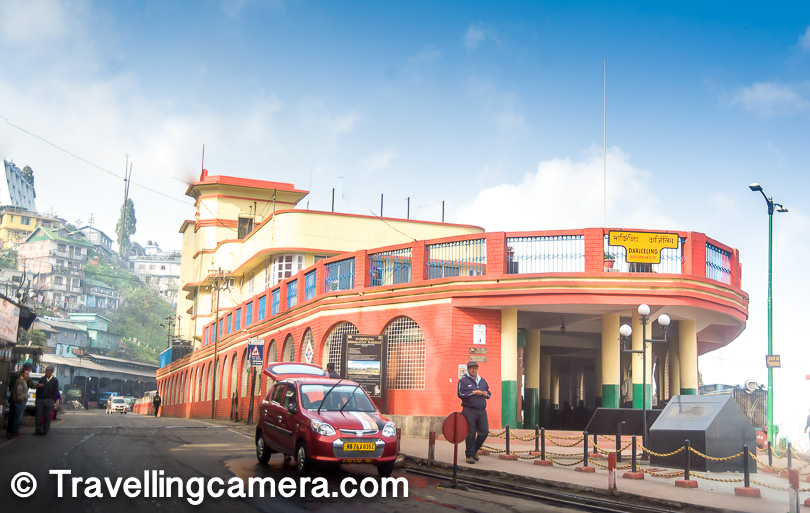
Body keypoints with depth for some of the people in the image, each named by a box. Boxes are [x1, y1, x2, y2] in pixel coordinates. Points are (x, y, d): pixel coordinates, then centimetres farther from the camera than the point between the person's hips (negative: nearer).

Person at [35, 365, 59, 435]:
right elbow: (38, 390, 11)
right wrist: (37, 399, 3)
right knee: (39, 416, -1)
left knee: (47, 417, 0)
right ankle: (38, 430, 6)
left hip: (49, 401, -1)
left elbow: (56, 391, 5)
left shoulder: (55, 380, 8)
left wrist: (53, 400, -4)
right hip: (40, 400, 1)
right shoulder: (41, 379, 12)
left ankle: (45, 430, 7)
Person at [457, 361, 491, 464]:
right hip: (469, 410, -6)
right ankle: (469, 455, 4)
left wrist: (485, 394, 0)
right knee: (471, 433, -5)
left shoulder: (482, 381, 19)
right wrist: (473, 393, -14)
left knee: (484, 432, 3)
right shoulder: (463, 380, 0)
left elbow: (489, 394, 23)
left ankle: (474, 450, 23)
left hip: (482, 410, 6)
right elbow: (461, 394, -11)